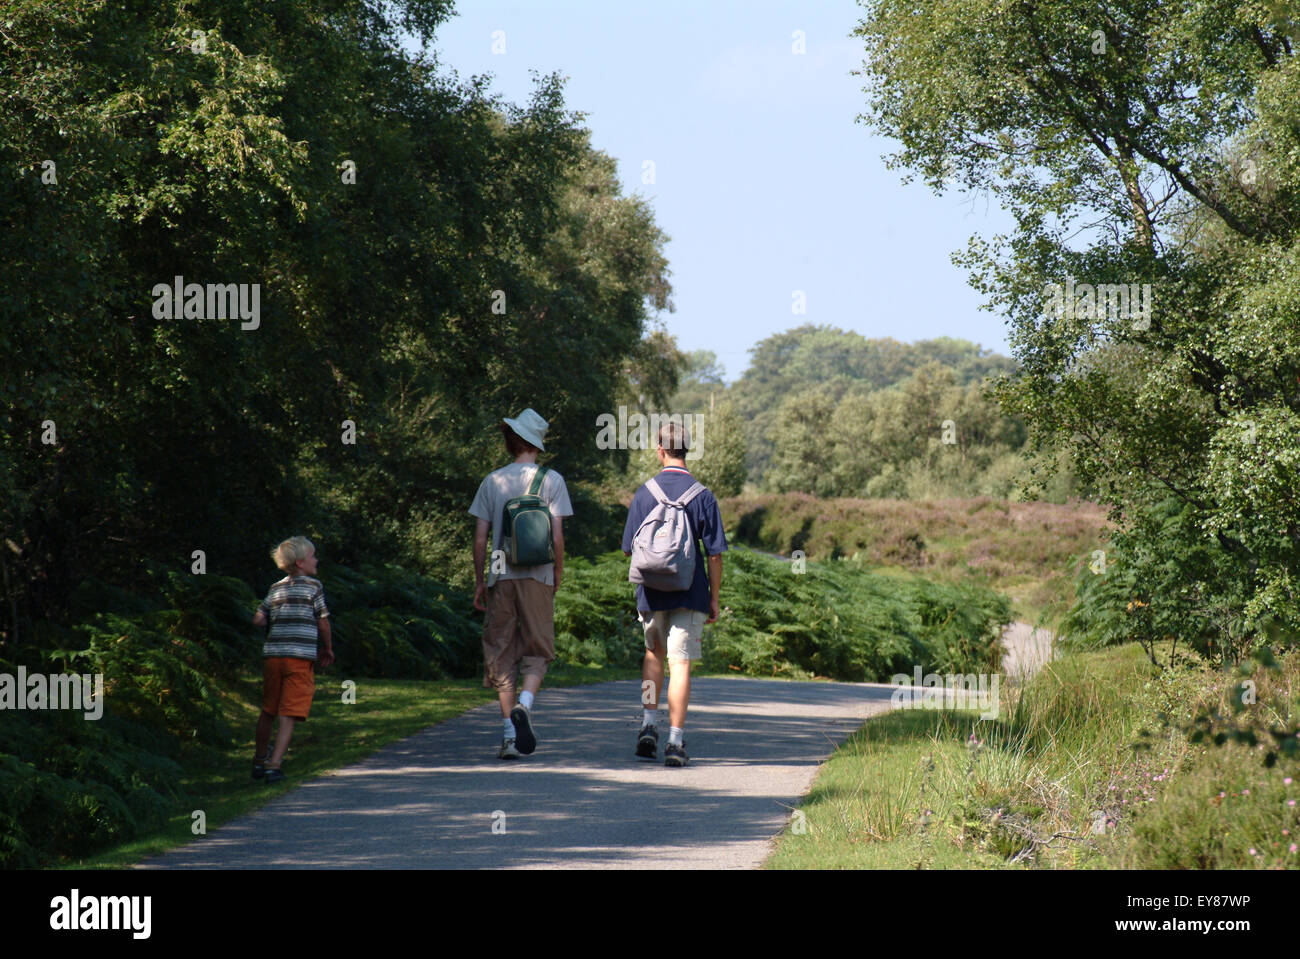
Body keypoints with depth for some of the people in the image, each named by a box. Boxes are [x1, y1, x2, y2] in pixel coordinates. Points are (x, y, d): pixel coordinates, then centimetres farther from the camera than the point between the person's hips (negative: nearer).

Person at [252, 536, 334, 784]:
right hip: (301, 657, -5)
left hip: (272, 654, 5)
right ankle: (273, 765, -12)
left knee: (267, 712, 18)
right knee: (288, 715, -4)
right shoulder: (313, 586, 0)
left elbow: (258, 620, 6)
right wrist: (327, 648, 16)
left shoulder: (275, 589, 13)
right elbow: (323, 622, 0)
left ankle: (259, 761, 28)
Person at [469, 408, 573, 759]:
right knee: (536, 651, 9)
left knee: (502, 654, 6)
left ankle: (509, 732, 1)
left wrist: (479, 582, 11)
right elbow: (557, 536, -6)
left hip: (500, 576, 1)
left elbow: (479, 539, 2)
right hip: (537, 576, -1)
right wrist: (558, 572, 9)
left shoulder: (493, 481, 4)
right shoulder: (552, 480, -1)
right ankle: (524, 704, -19)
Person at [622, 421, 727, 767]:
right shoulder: (703, 497, -6)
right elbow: (715, 554, -5)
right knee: (680, 664, 0)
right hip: (690, 593, -2)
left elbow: (631, 550, 3)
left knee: (653, 654, 22)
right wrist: (714, 598, 4)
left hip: (652, 594, 2)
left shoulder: (643, 495, -2)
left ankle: (648, 725, 11)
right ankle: (675, 743, -2)